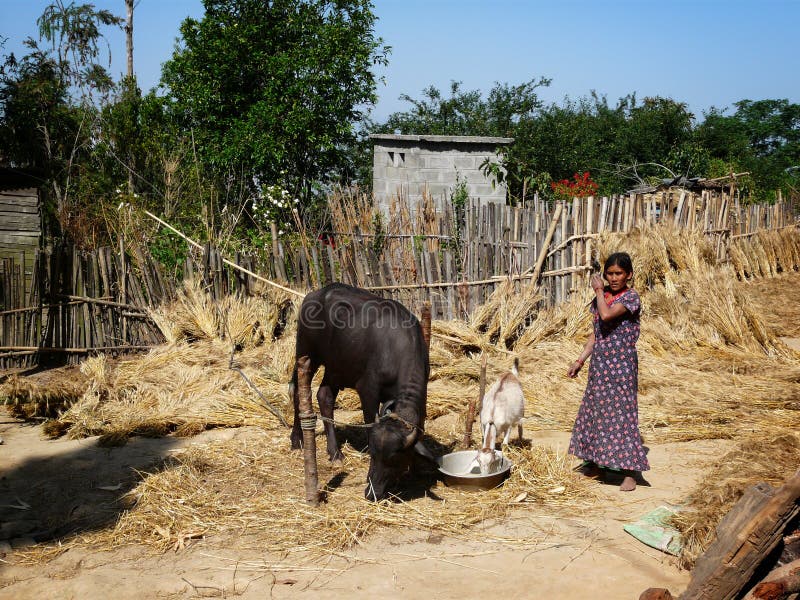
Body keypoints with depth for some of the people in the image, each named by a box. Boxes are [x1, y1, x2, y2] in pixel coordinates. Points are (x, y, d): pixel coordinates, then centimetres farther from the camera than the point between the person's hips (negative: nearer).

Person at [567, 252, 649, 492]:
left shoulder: (631, 297, -11)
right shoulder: (603, 296, 10)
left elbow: (606, 315, -29)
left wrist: (599, 291, -14)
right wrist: (580, 360, 12)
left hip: (621, 364, -7)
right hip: (600, 363, 8)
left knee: (621, 412, -6)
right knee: (594, 409, 14)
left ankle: (629, 473, 0)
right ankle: (595, 463, 29)